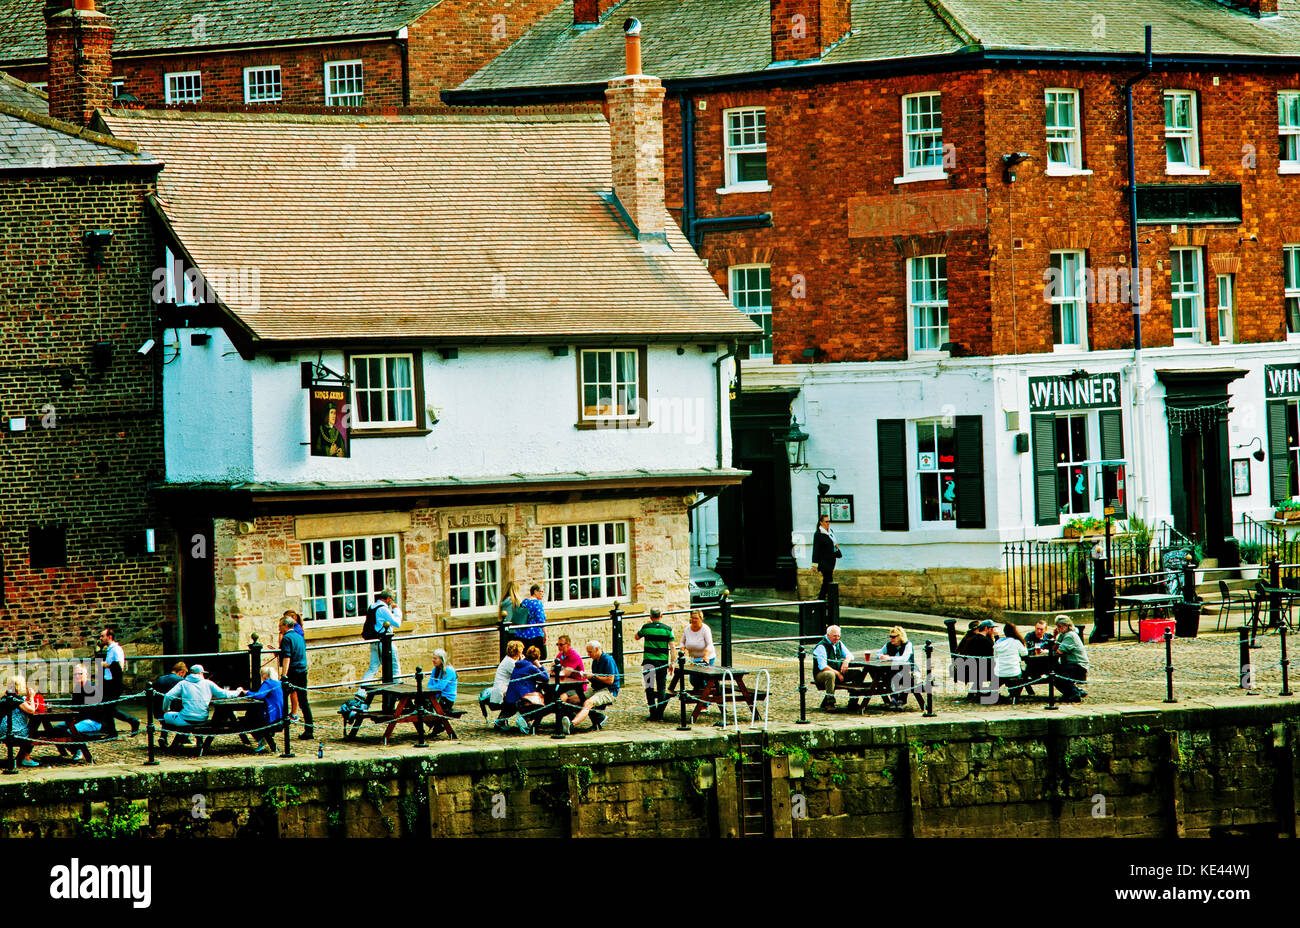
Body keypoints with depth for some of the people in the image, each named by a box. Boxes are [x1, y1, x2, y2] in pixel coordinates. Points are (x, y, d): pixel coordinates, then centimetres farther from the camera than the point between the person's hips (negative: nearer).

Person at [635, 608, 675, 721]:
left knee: (650, 688, 4)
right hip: (663, 661, 1)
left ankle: (653, 714, -1)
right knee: (661, 688, 8)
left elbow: (637, 637, 18)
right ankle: (660, 715, 5)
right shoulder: (667, 629, 0)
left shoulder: (646, 627, -1)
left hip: (649, 661, -1)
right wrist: (672, 663, 2)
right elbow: (672, 647, -3)